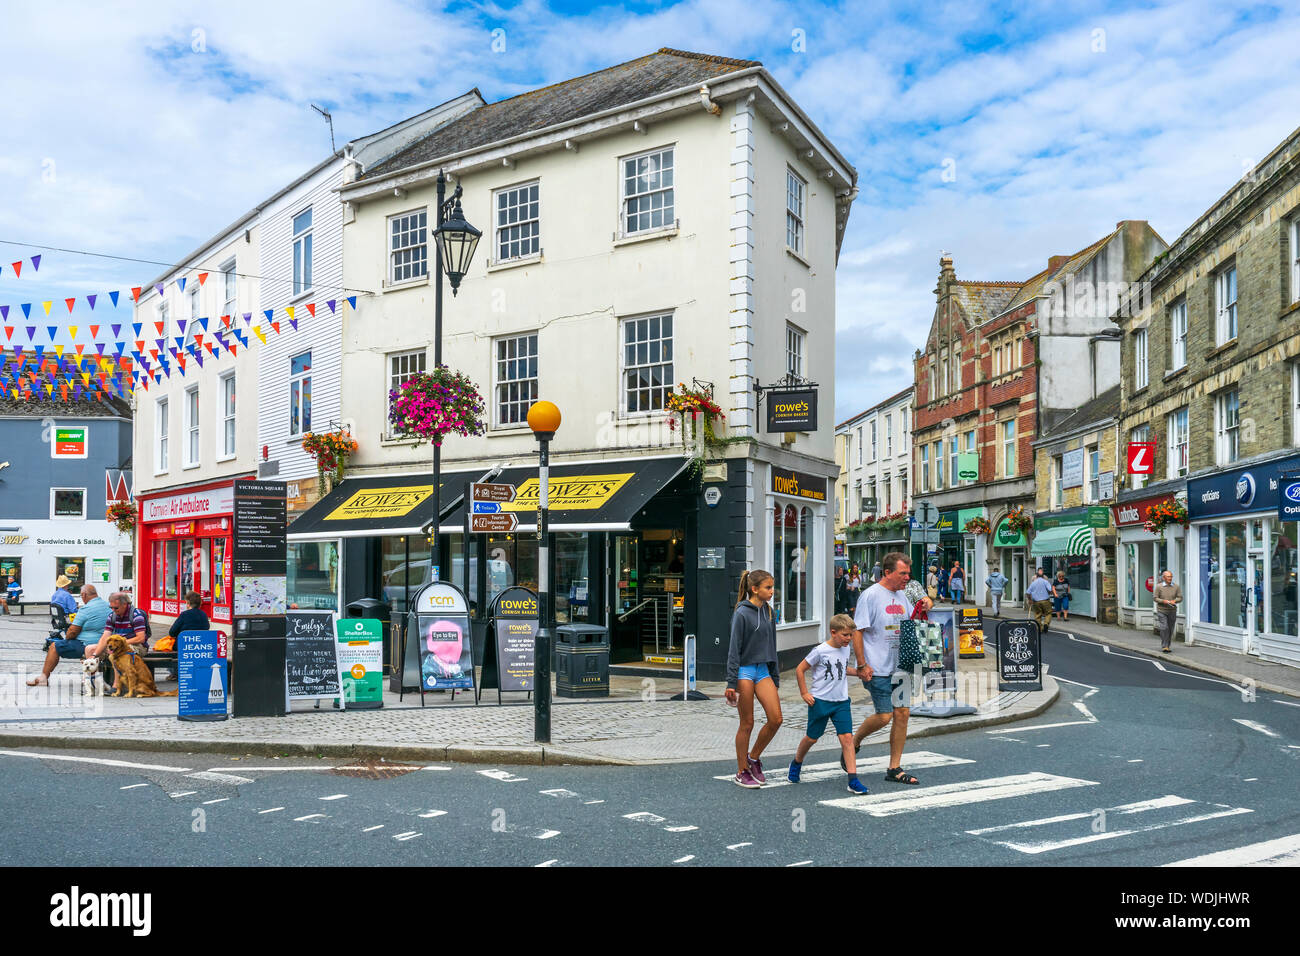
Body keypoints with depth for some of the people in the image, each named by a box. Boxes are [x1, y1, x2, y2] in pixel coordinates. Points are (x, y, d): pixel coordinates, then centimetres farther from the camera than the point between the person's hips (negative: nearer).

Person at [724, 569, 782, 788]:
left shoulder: (767, 611, 9)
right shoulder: (742, 613, -12)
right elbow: (734, 649, -13)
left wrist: (775, 678, 17)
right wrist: (731, 683, -16)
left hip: (762, 670, 7)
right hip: (745, 670, -7)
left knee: (776, 719, -3)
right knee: (747, 723, 2)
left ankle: (754, 757, 18)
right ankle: (742, 771, 16)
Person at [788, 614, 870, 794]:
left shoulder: (845, 649, 5)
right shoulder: (820, 651, -15)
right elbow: (800, 669, -7)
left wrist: (858, 671, 7)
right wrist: (804, 693, -8)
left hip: (841, 701, 4)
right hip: (820, 701, -4)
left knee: (847, 737, -9)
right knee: (812, 737, 11)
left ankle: (853, 780, -10)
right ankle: (796, 763, 38)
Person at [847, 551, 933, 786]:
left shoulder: (902, 596, 12)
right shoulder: (871, 595, -11)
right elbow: (857, 631, -13)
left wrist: (924, 608, 4)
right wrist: (861, 665, -16)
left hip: (900, 667, 7)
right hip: (878, 669, -7)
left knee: (902, 714, 4)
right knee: (884, 716, -8)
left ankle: (895, 768, 13)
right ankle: (853, 742, 19)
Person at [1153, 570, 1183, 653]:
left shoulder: (1176, 587, 3)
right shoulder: (1159, 586, -4)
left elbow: (1180, 598, 5)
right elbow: (1155, 598, -3)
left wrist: (1174, 601, -16)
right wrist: (1163, 601, -19)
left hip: (1172, 611, 3)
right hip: (1162, 611, -3)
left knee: (1170, 630, 8)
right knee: (1164, 628, -13)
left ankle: (1167, 646, 22)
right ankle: (1164, 646, -10)